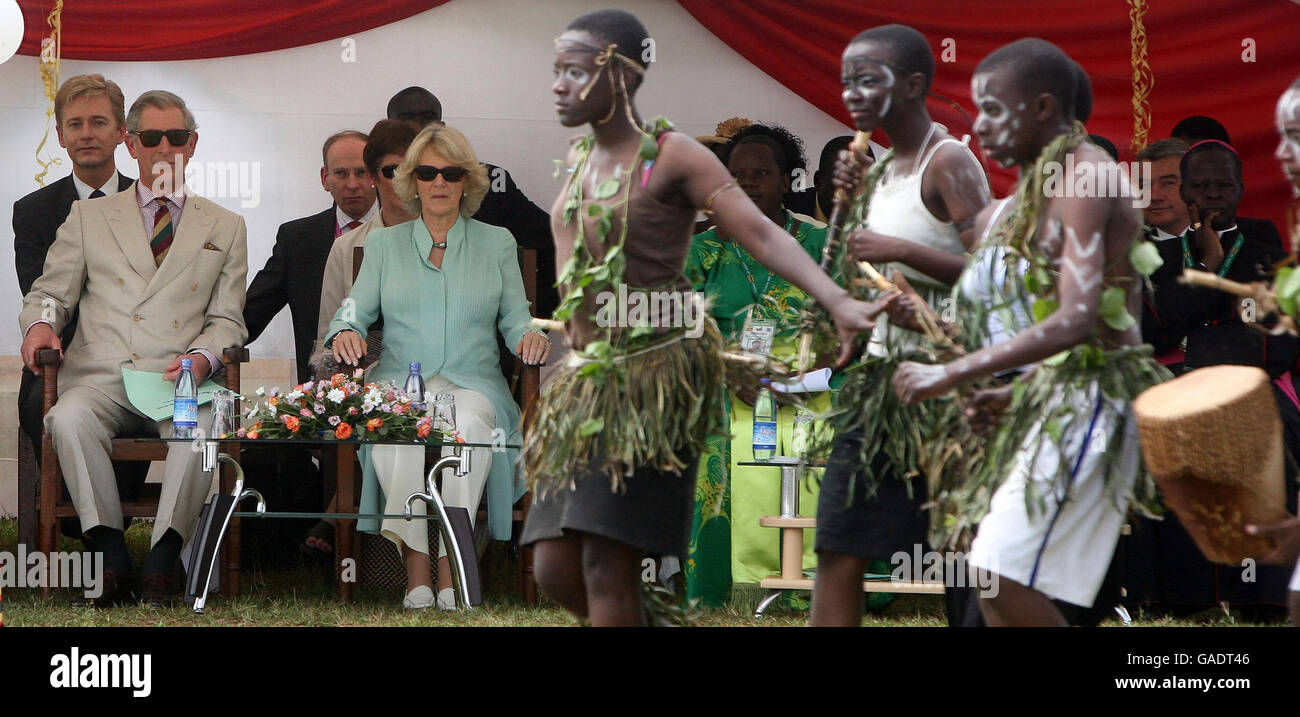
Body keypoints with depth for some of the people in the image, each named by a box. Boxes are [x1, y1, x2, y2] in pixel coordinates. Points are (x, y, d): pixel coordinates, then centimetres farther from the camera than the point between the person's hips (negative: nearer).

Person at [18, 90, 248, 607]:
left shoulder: (224, 228, 19)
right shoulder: (89, 217, 20)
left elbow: (227, 320, 14)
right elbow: (50, 293, 19)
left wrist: (200, 358, -8)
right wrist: (40, 324, -6)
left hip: (180, 377, 0)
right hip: (101, 374, 1)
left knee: (202, 428, -37)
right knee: (69, 421, -35)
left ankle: (161, 564, -33)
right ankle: (111, 557, -31)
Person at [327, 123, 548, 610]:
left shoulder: (496, 244, 19)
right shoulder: (383, 244, 20)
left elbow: (515, 319, 14)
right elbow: (355, 311, 13)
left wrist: (529, 337, -10)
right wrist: (345, 333, -11)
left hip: (472, 384, 0)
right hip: (398, 383, 0)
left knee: (467, 424, -39)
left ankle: (449, 567, -40)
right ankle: (417, 569, -39)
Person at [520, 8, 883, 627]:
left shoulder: (671, 158, -8)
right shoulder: (578, 160, 13)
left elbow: (761, 234, -16)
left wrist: (838, 302, -29)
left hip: (655, 379, -7)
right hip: (587, 379, 7)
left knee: (605, 563, -12)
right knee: (556, 570, 3)